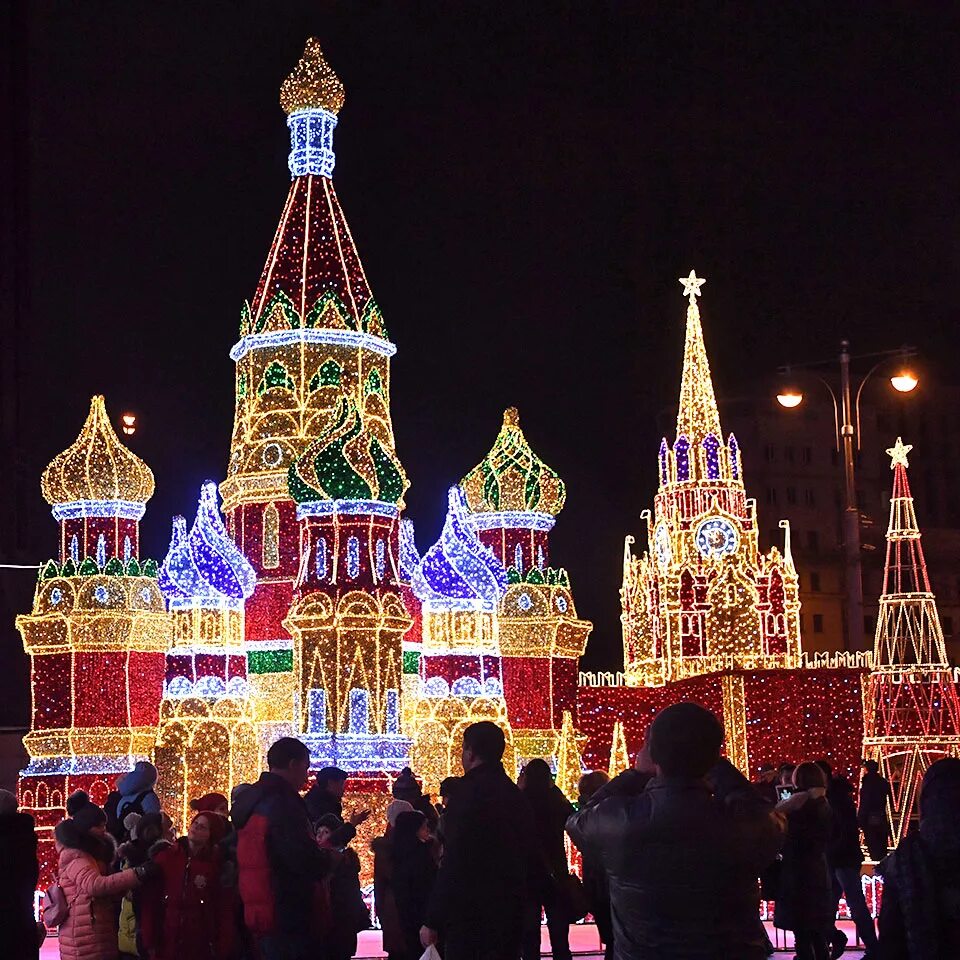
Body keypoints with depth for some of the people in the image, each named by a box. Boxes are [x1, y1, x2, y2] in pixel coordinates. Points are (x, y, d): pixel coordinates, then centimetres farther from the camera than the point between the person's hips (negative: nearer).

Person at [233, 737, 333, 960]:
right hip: (290, 919, -10)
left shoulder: (251, 802, 14)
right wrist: (329, 860, -2)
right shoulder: (283, 803, -17)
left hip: (262, 915, 10)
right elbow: (307, 862, -24)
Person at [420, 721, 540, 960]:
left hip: (470, 915, -8)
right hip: (510, 911, 8)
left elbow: (454, 863, -19)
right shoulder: (515, 795, 10)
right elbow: (530, 858, 16)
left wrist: (432, 921, -16)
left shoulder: (470, 792, -14)